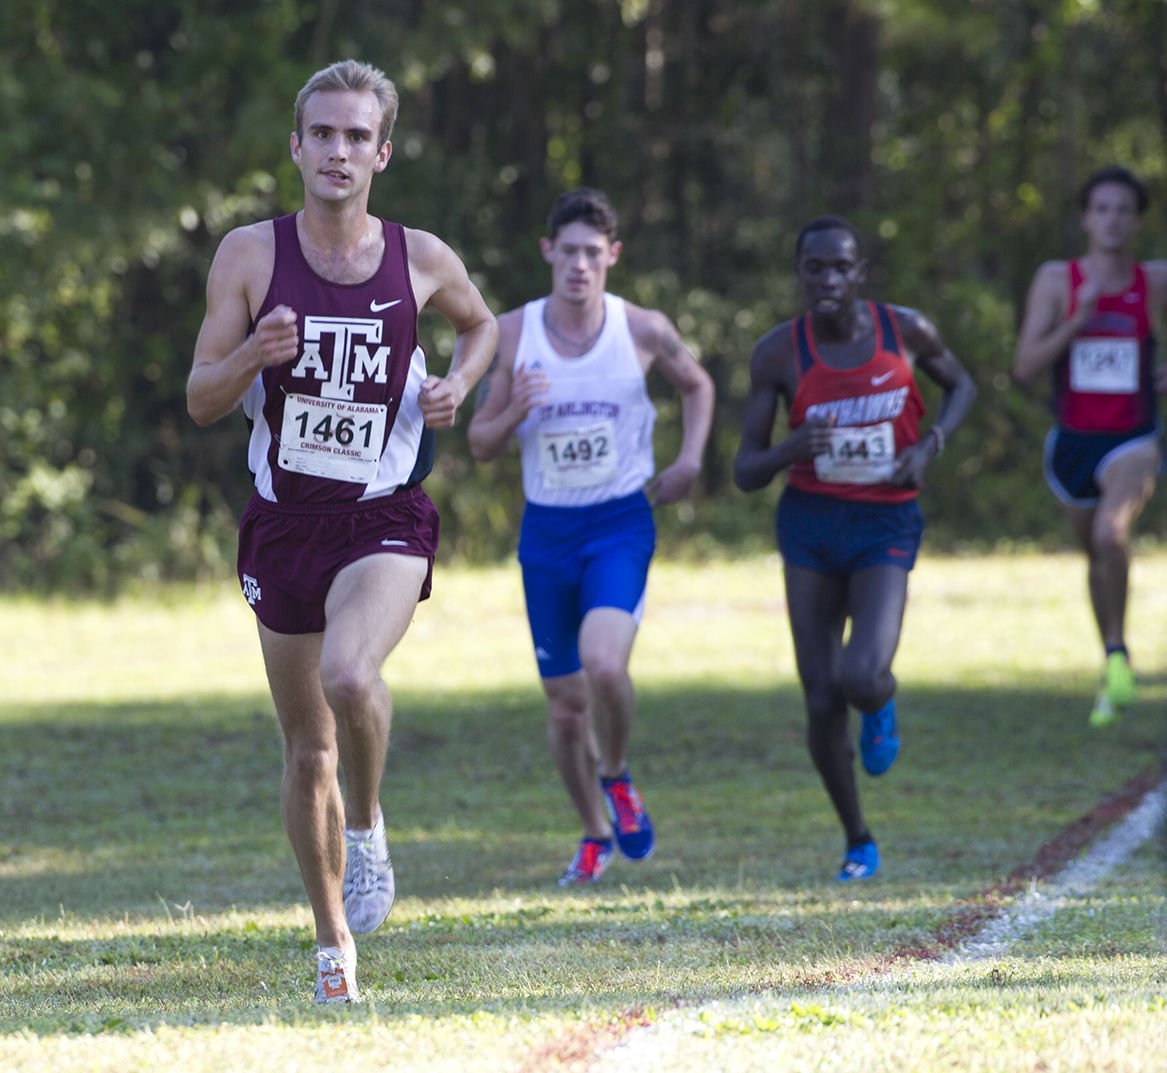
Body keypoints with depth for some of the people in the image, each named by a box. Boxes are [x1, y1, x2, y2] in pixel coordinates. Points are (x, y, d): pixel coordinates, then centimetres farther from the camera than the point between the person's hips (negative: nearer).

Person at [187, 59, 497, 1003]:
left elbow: (480, 323, 21)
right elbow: (200, 400, -1)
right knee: (307, 747, 9)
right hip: (284, 521, 2)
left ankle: (367, 823, -1)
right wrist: (251, 356, -22)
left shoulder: (421, 260, -1)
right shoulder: (250, 255, -3)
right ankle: (334, 945, 25)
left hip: (384, 518, -2)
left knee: (350, 677, -31)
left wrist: (457, 384, 0)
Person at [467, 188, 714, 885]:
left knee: (604, 665, -27)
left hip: (621, 523, -2)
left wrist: (690, 460, 1)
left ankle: (618, 776, 4)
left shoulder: (644, 330, -6)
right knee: (566, 703, 7)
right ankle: (596, 834, 30)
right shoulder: (513, 334, -4)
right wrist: (513, 414, -20)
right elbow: (481, 446, 1)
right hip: (546, 532, 2)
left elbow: (697, 385, 16)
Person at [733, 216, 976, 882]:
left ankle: (882, 706, 18)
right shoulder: (779, 353, -7)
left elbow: (962, 386, 14)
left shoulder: (907, 331, -7)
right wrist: (793, 447, -27)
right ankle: (859, 842, 22)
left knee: (860, 680, -23)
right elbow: (746, 472, -4)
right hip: (811, 525, 1)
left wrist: (931, 446, -5)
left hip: (886, 526, -1)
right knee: (822, 705, -1)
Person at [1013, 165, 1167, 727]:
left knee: (1110, 533, -30)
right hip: (1073, 443, 2)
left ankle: (1117, 654, -11)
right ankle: (1112, 675, 38)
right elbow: (1024, 368, -12)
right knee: (1097, 556, 18)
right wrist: (1078, 321, -24)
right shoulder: (1056, 280, -6)